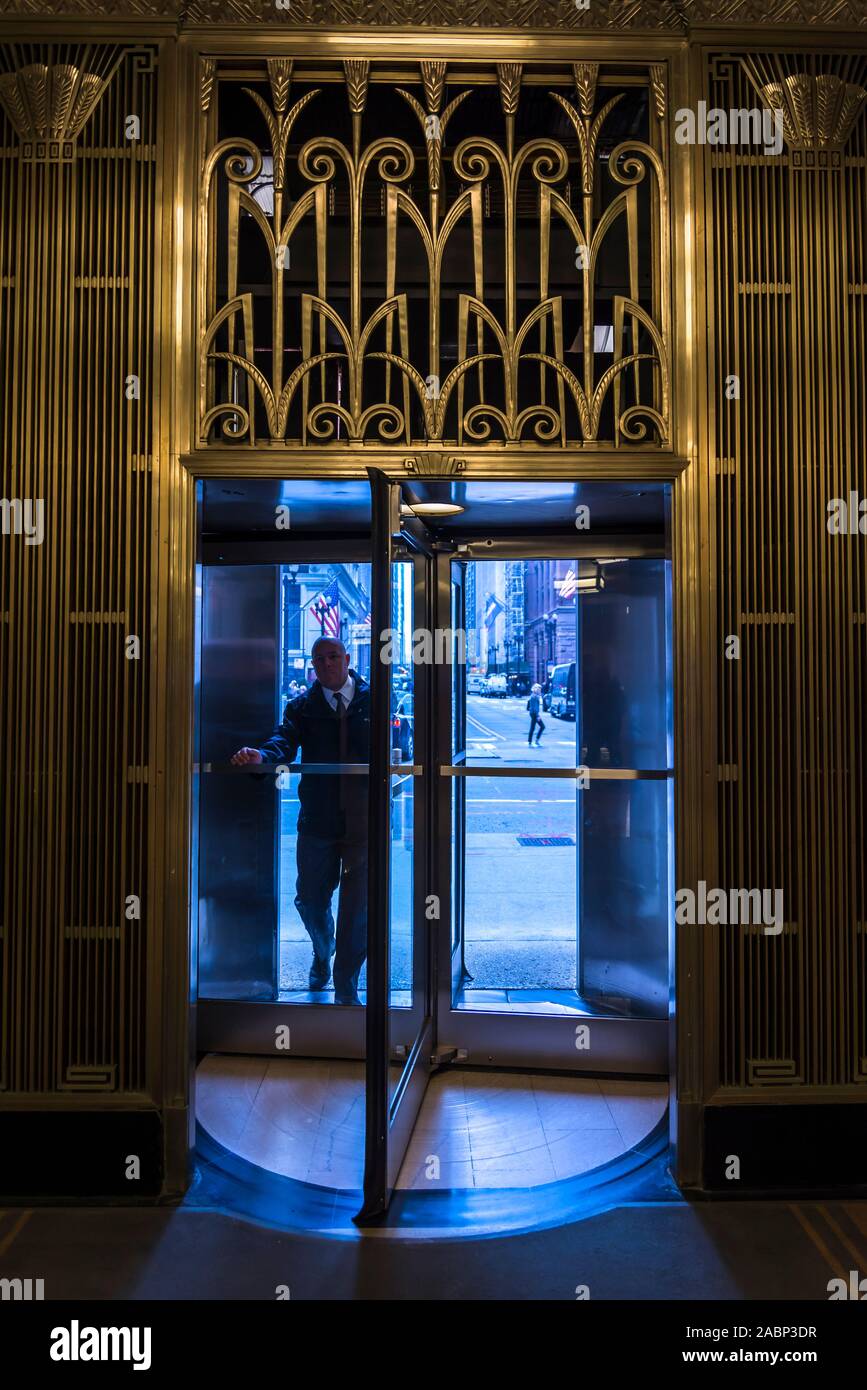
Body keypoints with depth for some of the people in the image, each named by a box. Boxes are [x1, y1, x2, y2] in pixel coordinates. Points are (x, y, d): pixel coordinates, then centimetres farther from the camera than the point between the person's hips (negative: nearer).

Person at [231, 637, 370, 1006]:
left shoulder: (372, 700, 5)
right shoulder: (302, 706, 5)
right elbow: (284, 743, -12)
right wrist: (261, 755, -33)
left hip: (363, 821, -1)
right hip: (317, 820, 2)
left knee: (358, 908, 2)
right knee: (310, 900, 13)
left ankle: (346, 987, 19)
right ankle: (323, 954, 46)